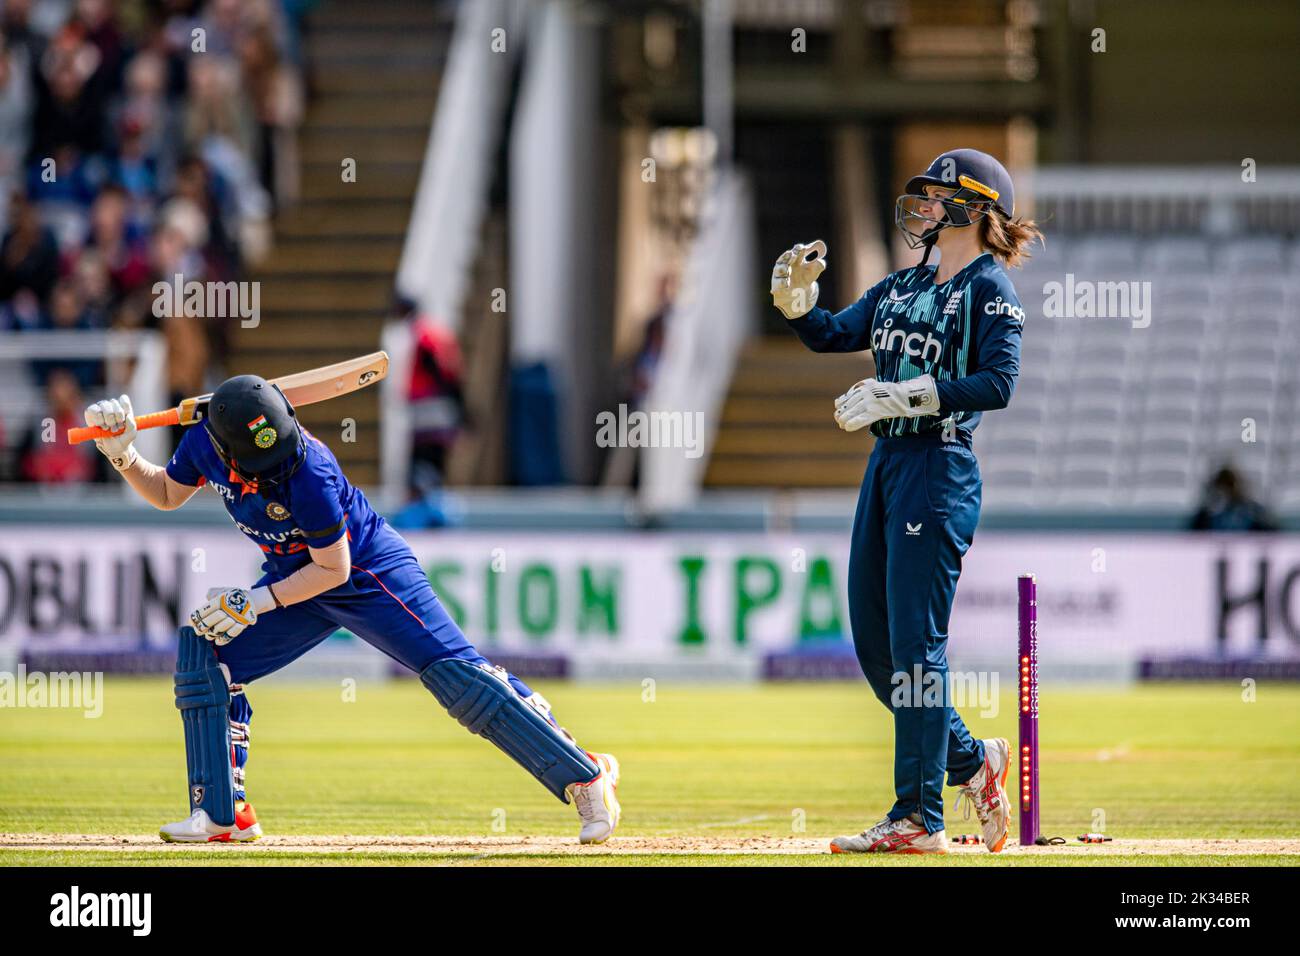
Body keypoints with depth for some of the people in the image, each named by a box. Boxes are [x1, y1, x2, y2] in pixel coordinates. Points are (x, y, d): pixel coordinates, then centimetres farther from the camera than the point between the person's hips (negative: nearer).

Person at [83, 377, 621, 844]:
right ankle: (224, 815, 3)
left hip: (369, 574, -7)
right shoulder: (205, 442, -16)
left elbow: (334, 569, -23)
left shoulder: (309, 472, -34)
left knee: (454, 673, -17)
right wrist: (121, 454, -10)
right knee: (204, 656, -5)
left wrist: (256, 603, -26)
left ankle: (586, 778, -13)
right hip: (294, 578, 7)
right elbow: (166, 494, 6)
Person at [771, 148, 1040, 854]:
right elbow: (829, 335, 16)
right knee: (873, 643, 9)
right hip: (885, 466, 9)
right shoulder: (903, 287, 19)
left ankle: (919, 818, -5)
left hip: (939, 471, -9)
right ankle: (971, 762, 24)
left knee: (915, 643, -8)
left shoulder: (989, 288, -5)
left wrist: (903, 395, -20)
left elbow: (998, 383, -16)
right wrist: (796, 294, -3)